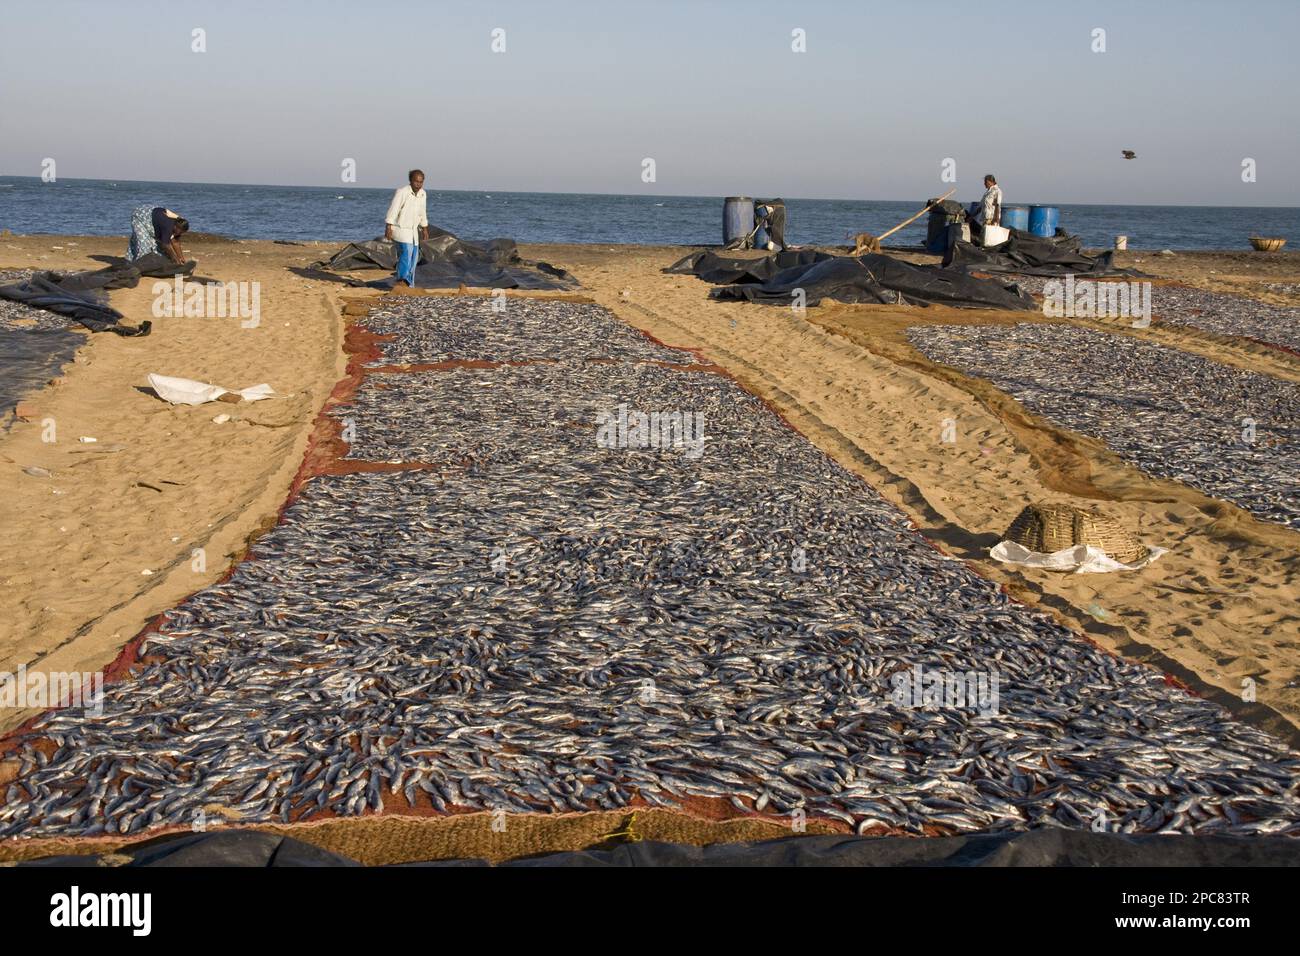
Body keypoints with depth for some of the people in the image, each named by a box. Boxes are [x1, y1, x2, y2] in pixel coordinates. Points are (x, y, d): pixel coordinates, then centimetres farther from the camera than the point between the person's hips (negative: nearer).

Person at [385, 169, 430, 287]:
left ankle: (409, 285, 13)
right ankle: (402, 280, -30)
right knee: (407, 250, -25)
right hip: (400, 228, -7)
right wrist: (388, 227, -22)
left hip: (413, 230, 7)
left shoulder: (423, 194, 6)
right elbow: (393, 210, -17)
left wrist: (425, 229, 21)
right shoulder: (402, 192, -15)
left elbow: (423, 213, 18)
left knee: (414, 256, 6)